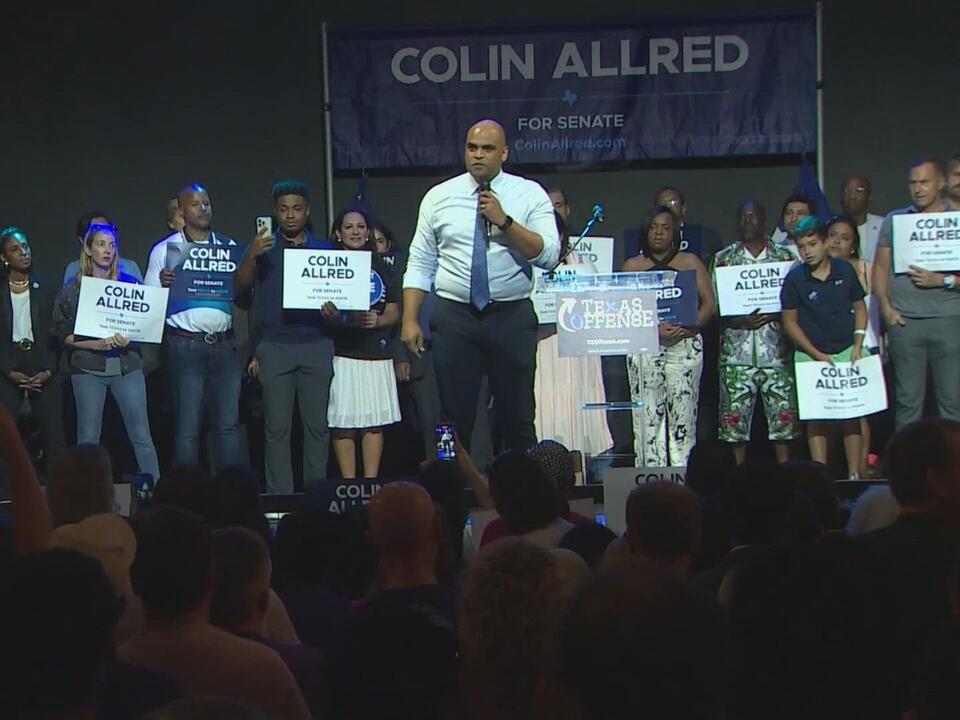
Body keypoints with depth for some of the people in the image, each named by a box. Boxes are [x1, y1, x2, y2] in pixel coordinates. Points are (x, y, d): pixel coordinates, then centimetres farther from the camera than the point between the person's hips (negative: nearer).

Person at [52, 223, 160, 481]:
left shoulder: (130, 284, 9)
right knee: (88, 439, 1)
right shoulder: (73, 290, 5)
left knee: (141, 436, -2)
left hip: (127, 365, 1)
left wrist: (127, 339, -10)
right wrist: (95, 344, -13)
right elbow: (63, 333, 2)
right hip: (88, 368, -1)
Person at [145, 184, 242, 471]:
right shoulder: (165, 250, 5)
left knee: (229, 423, 2)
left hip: (224, 345, 3)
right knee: (187, 426, -3)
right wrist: (164, 283, -18)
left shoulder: (229, 247, 14)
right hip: (186, 346, -3)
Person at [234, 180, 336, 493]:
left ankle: (316, 492, 5)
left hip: (316, 344, 1)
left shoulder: (324, 249, 14)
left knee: (317, 424, -1)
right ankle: (279, 496, -1)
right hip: (274, 346, -1)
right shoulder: (263, 247, 11)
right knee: (277, 426, -3)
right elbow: (239, 288, 0)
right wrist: (250, 256, -17)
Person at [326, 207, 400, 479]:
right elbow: (318, 311, 2)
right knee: (343, 422, -5)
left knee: (374, 421, 2)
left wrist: (377, 320, -9)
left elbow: (394, 313, 13)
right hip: (342, 353, -3)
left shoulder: (380, 267, 14)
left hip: (377, 352, 3)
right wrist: (329, 315, -20)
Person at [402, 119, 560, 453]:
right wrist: (410, 320, -1)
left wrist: (504, 221, -18)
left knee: (517, 419, 4)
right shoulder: (439, 197, 7)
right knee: (455, 417, 4)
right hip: (455, 316, 1)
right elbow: (420, 263, 7)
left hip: (513, 317, -1)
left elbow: (548, 255, -8)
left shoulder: (530, 195, 3)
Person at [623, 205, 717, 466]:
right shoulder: (632, 266, 14)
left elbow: (709, 303, 6)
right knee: (648, 414, -5)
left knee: (683, 414, -6)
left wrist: (687, 329, -11)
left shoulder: (690, 262, 13)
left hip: (685, 344, 0)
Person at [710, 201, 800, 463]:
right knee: (734, 416, 0)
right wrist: (738, 321, -12)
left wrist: (774, 316, -12)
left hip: (776, 351, 0)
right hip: (736, 351, 0)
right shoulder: (723, 259, 9)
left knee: (783, 413, -1)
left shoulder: (784, 257, 8)